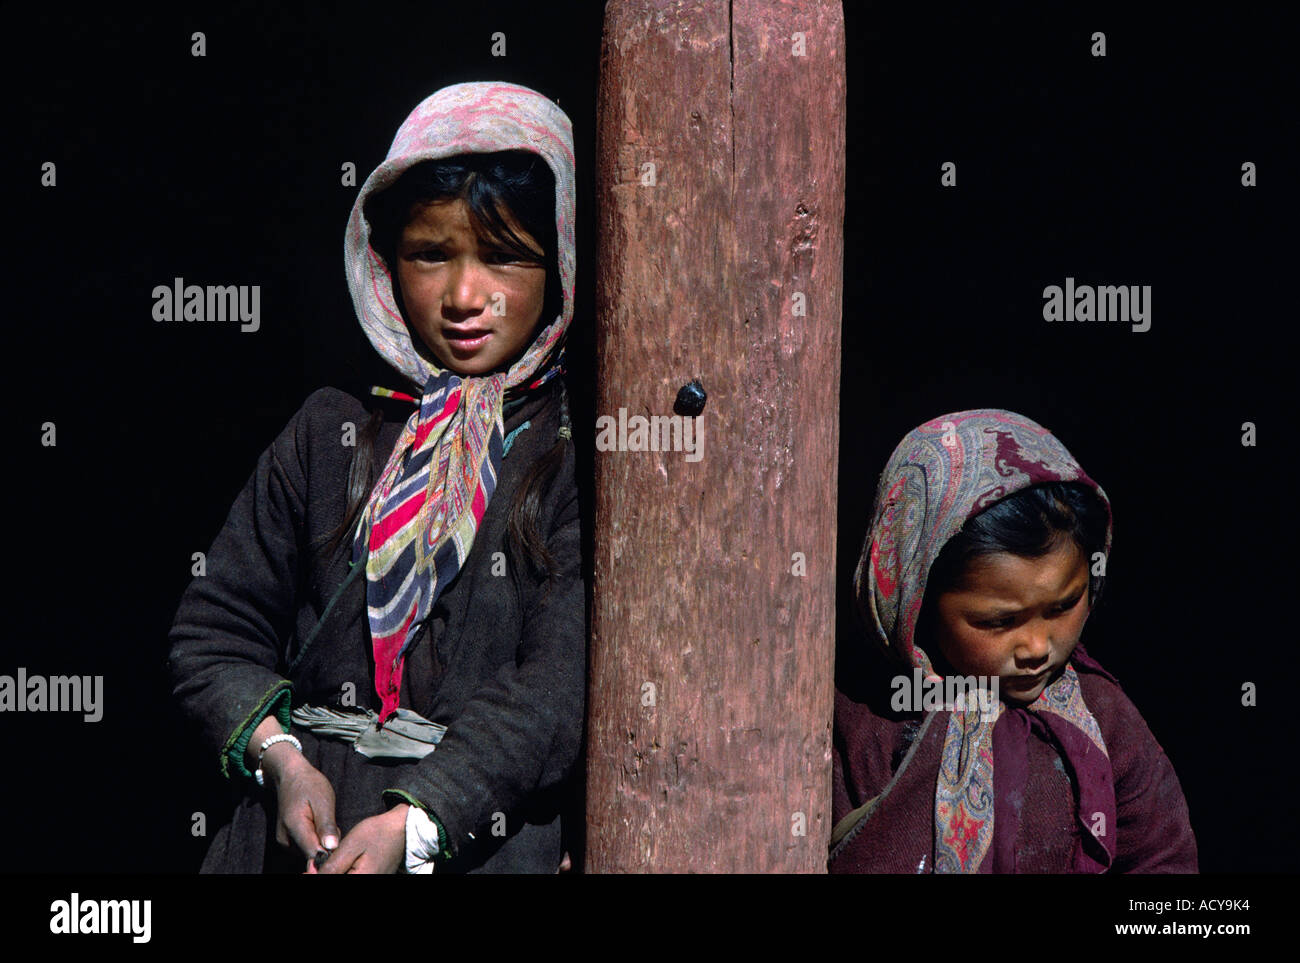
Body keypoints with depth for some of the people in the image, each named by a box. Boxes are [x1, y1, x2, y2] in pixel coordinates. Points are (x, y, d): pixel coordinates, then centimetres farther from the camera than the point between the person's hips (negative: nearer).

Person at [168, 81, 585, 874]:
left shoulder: (588, 455, 0)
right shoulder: (329, 434, 13)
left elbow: (565, 683, -8)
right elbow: (216, 629, 13)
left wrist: (413, 823, -17)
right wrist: (281, 758, -3)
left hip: (489, 844, -3)